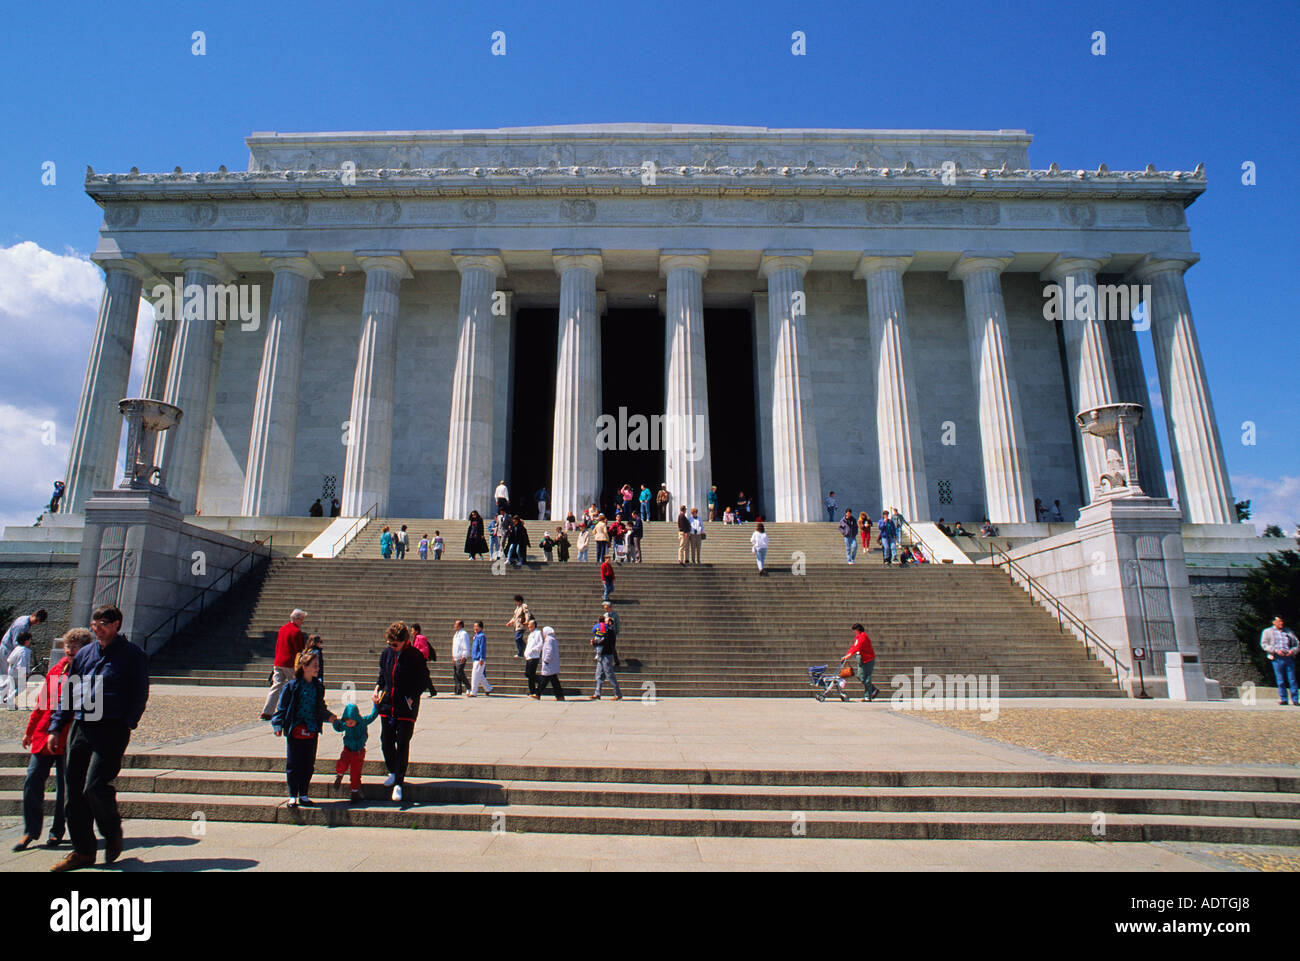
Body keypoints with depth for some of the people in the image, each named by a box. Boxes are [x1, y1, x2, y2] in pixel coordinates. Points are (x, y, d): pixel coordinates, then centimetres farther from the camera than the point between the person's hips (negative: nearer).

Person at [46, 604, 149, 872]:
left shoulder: (133, 656, -3)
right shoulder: (84, 654, 14)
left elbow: (140, 696, -4)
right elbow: (67, 694, 20)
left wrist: (126, 726, -13)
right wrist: (56, 727, 13)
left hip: (112, 731, -6)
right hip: (80, 728, 6)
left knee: (95, 788, -12)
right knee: (74, 792, 6)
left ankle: (112, 832, 15)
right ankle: (83, 851, 19)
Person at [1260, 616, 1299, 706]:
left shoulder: (1289, 632, 19)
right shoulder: (1267, 631, 10)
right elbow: (1264, 644, 1)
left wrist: (1292, 651, -4)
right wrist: (1276, 650, -13)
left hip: (1289, 658, 2)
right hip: (1277, 658, -2)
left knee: (1292, 679, -1)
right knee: (1280, 680, -1)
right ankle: (1283, 699, 5)